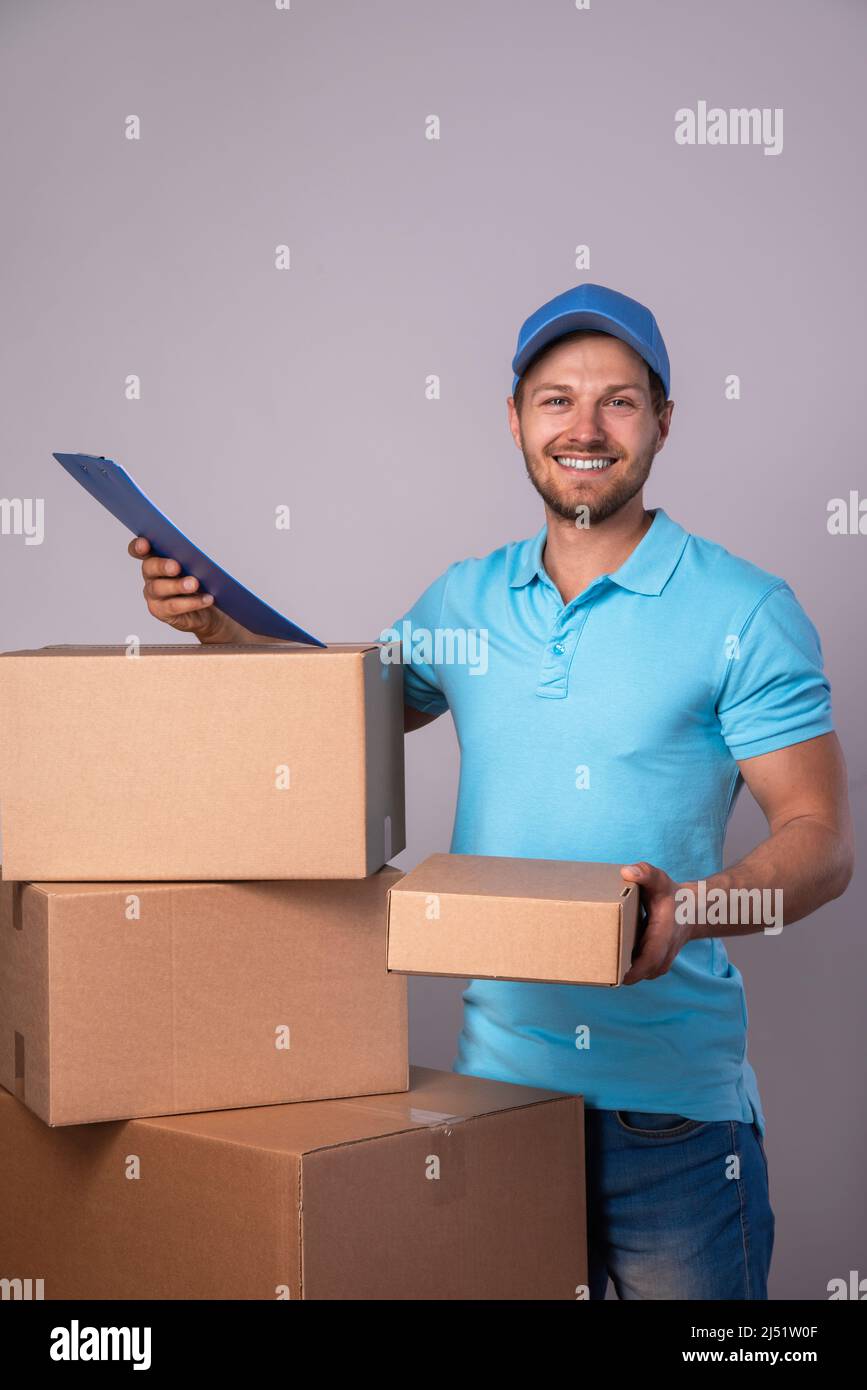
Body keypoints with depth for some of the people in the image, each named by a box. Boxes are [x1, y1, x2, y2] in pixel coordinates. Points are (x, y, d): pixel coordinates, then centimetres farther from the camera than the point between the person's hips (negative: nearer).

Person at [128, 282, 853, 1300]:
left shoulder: (743, 611, -6)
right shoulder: (465, 600, 8)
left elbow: (821, 838, -8)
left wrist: (687, 909, -27)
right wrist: (215, 625, 6)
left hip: (674, 1099, -3)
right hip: (497, 1069, 4)